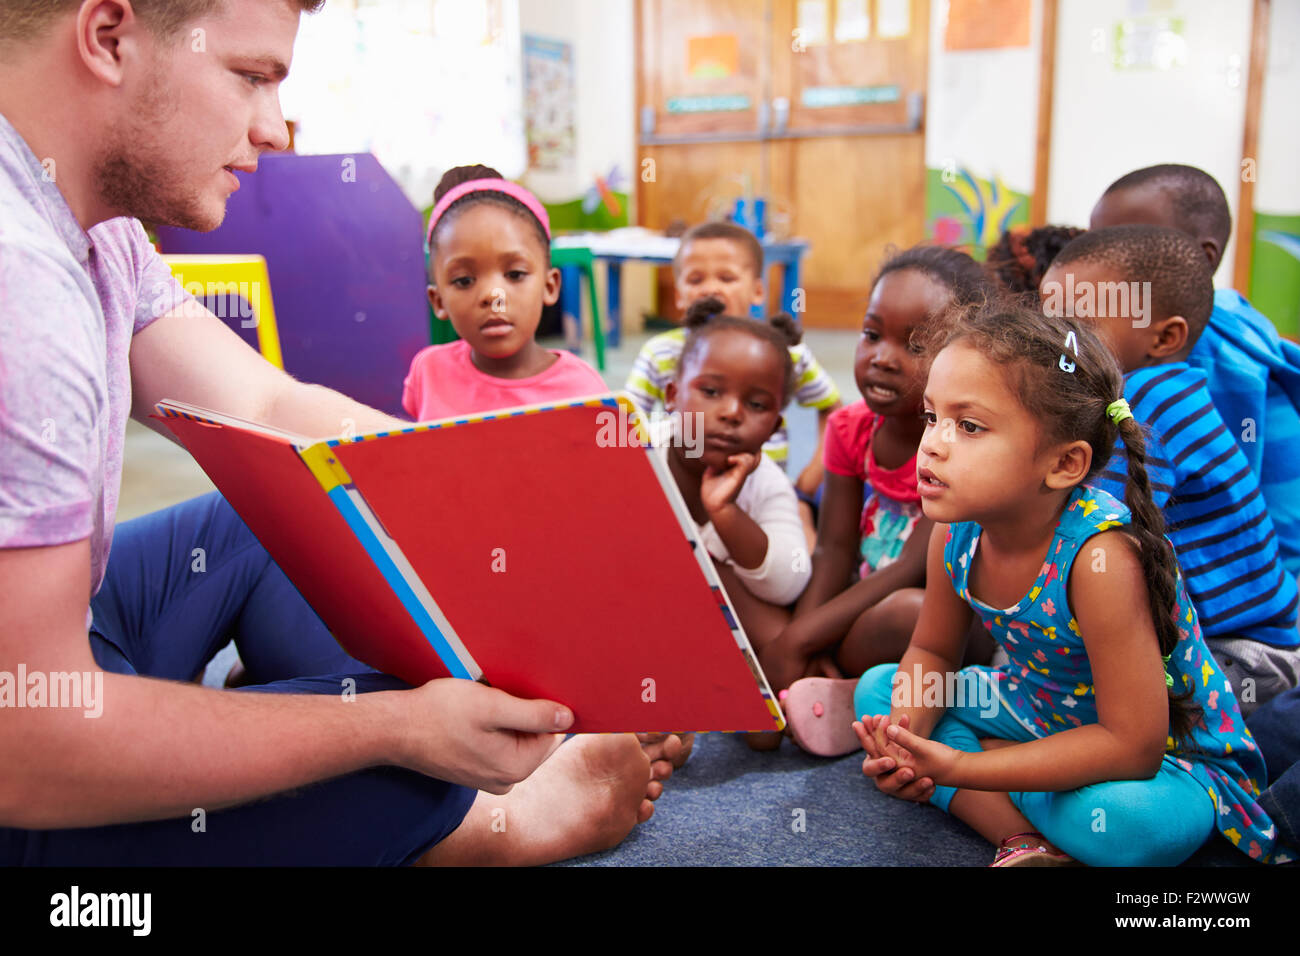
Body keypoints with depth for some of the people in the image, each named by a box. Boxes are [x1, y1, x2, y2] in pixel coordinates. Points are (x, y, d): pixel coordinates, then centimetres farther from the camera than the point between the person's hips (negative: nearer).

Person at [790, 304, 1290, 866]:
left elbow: (1132, 746, -32)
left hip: (1166, 754, -7)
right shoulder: (955, 531, -15)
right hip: (1036, 711, 7)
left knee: (1134, 818, -39)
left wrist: (958, 766, -33)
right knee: (877, 688, -5)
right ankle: (1025, 840, -16)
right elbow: (932, 652, 1)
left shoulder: (1100, 556, -35)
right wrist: (905, 735, -21)